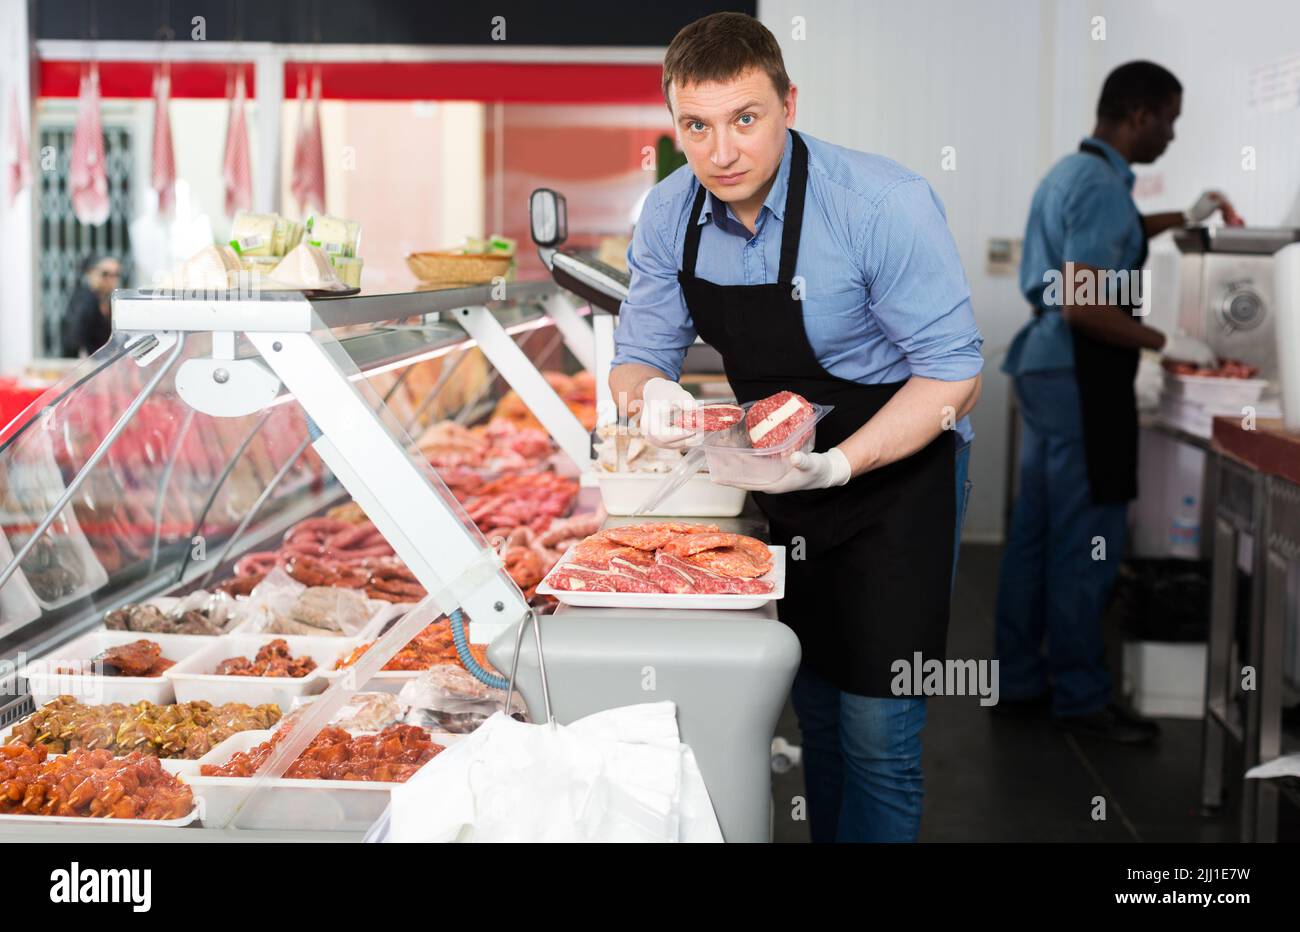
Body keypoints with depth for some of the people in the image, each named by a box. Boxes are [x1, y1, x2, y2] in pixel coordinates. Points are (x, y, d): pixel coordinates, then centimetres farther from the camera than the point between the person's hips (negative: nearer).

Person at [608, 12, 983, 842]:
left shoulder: (884, 205, -26)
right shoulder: (671, 215, -9)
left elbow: (953, 372, -22)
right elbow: (639, 356, 1)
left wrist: (836, 464, -34)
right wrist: (650, 394, -24)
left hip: (895, 473, -5)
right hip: (782, 486, 5)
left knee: (874, 727, -3)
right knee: (812, 705, 20)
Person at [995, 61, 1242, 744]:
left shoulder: (1072, 172, 14)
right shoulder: (1102, 187, -17)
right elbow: (1082, 304, -25)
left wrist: (1183, 217, 35)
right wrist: (1165, 344, -16)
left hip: (1047, 365, 10)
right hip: (1082, 376, -10)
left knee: (1036, 532, 13)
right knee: (1086, 544, -3)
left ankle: (1019, 680, 21)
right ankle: (1081, 697, 6)